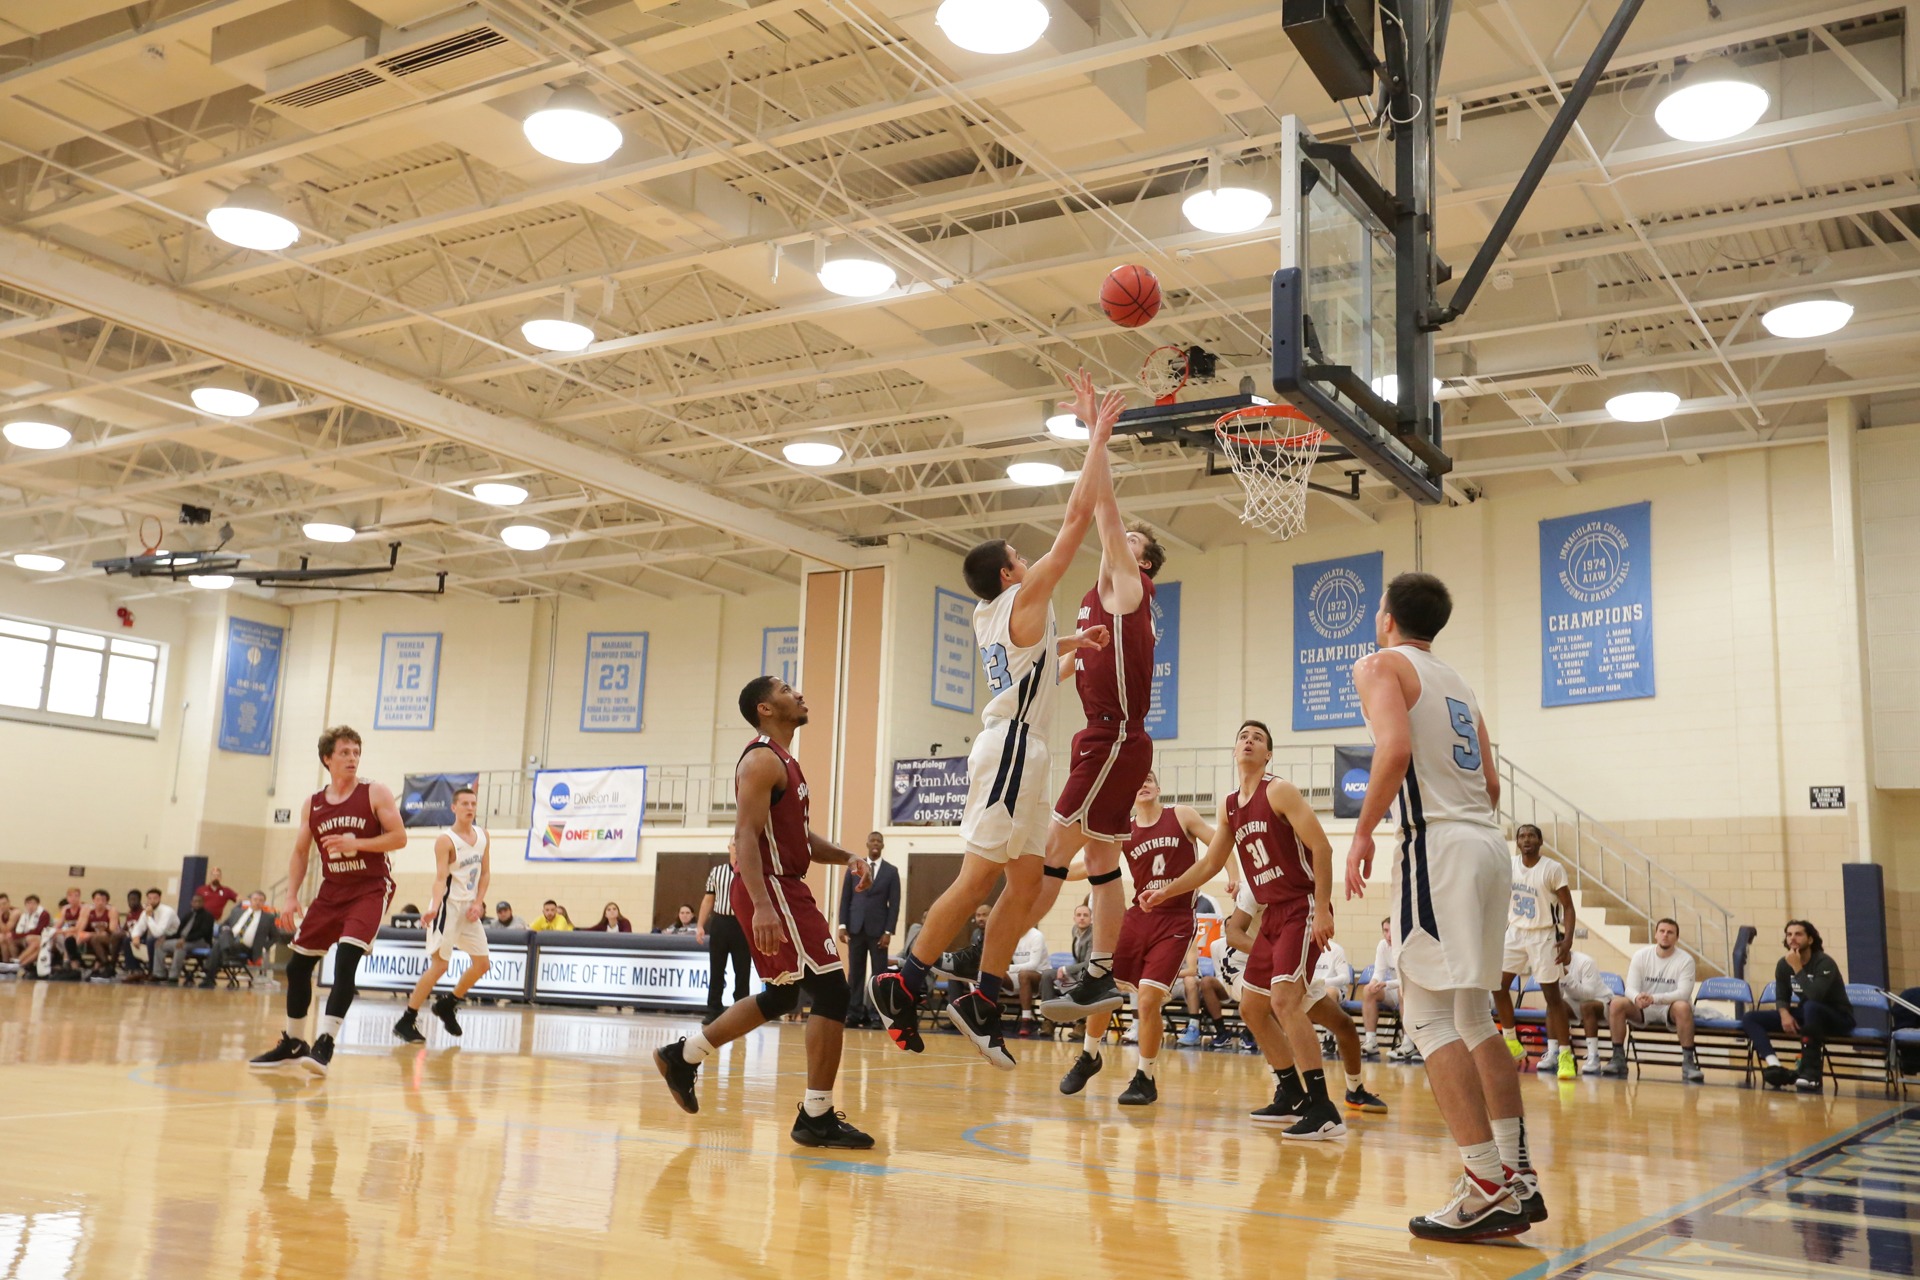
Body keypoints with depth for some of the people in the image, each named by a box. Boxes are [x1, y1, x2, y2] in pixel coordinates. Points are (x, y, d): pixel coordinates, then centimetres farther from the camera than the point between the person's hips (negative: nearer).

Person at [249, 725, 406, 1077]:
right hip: (331, 891, 5)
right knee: (297, 965, 7)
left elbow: (399, 837, -10)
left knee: (345, 960, -23)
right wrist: (291, 895, 2)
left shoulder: (376, 793, -6)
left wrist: (356, 843, -20)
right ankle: (292, 1044, 24)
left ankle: (325, 1043, -20)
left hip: (371, 889, -5)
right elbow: (300, 853, 13)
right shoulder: (312, 804, 6)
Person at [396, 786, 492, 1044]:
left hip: (469, 908, 7)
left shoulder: (483, 837, 7)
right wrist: (435, 906, -36)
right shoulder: (445, 840, -13)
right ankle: (406, 1021, -4)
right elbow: (440, 878, -20)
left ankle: (447, 1004, 27)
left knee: (482, 964, 8)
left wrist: (477, 904, 0)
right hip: (448, 906, -7)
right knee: (440, 965, -12)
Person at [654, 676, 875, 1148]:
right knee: (831, 989, -11)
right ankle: (817, 1117, -7)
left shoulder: (784, 761, 19)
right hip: (771, 888, -11)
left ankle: (682, 1056, 30)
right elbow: (745, 834, -22)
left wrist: (846, 856, 6)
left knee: (781, 996, 20)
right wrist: (761, 905, -33)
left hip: (783, 887, 11)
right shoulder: (762, 759, -12)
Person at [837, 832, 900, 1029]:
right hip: (856, 928, 1)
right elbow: (845, 898, 7)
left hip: (878, 930, -1)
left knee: (880, 973, -1)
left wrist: (888, 932, -7)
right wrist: (842, 925, -2)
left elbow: (894, 903, 0)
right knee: (855, 972, 2)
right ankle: (856, 1013, 6)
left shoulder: (891, 871, 4)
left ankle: (876, 1013, 2)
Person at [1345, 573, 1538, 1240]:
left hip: (1437, 842, -8)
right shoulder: (1457, 683, 23)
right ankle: (1518, 1175, 15)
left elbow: (1396, 747, -19)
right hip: (1488, 841, 8)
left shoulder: (1381, 664, -1)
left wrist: (1363, 832, -12)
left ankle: (1487, 1188, -12)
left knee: (1430, 1016, -7)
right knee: (1473, 1015, 15)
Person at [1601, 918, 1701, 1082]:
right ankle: (1618, 1059, -17)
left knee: (1683, 1007, -37)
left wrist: (1654, 998, -34)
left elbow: (1683, 993, -18)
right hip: (1643, 1012, 3)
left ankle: (1688, 1063, -28)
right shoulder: (1641, 955, 0)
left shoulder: (1685, 960, -7)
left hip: (1670, 1010, -2)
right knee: (1616, 1003, -25)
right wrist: (1637, 998, -33)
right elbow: (1631, 988, -6)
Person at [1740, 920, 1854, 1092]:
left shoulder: (1824, 963, -19)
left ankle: (1810, 1072, -38)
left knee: (1811, 1007, -42)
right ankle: (1775, 1066, -33)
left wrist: (1797, 968, -30)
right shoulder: (1784, 964, 0)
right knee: (1750, 1018, -9)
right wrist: (1784, 1014, -18)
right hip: (1807, 1016, 7)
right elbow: (1782, 997, 3)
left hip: (1838, 1018, -7)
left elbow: (1815, 996, -34)